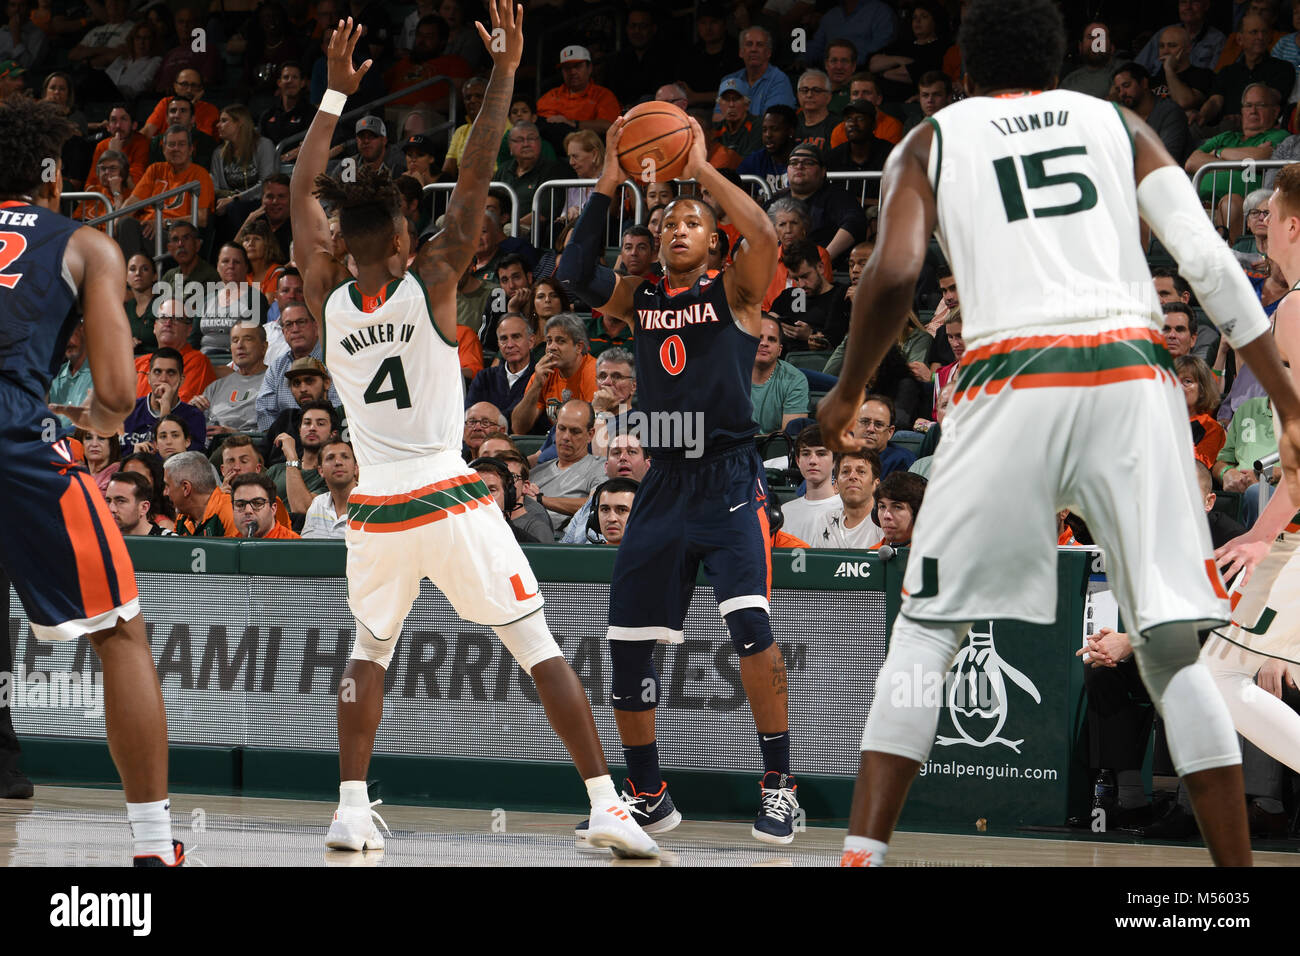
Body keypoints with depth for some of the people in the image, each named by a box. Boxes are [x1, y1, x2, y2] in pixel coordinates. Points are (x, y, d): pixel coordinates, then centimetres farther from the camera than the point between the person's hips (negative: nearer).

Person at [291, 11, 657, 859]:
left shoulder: (327, 299, 2)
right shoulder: (431, 285, -7)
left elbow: (303, 193, 13)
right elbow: (475, 181, -10)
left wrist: (337, 94, 19)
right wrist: (504, 72, -7)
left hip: (377, 512, 3)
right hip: (451, 502, -3)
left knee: (369, 653, 21)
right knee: (541, 649, 0)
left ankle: (352, 809, 10)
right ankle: (607, 805, -7)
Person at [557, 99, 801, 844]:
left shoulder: (734, 292, 1)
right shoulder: (641, 299, 14)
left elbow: (766, 236, -18)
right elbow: (575, 276, 1)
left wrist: (703, 168, -11)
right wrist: (609, 188, -1)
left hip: (729, 480, -6)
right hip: (663, 482, 6)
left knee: (748, 620, -23)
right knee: (627, 642, 4)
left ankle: (780, 784, -15)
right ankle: (648, 797, 18)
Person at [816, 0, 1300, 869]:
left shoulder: (933, 140, 17)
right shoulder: (1118, 123, 21)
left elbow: (894, 272, -1)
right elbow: (1211, 264, 8)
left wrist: (848, 393, 14)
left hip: (1012, 381, -1)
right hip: (1133, 374, 1)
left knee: (926, 634, 9)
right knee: (1175, 651, 6)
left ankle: (863, 855, -3)